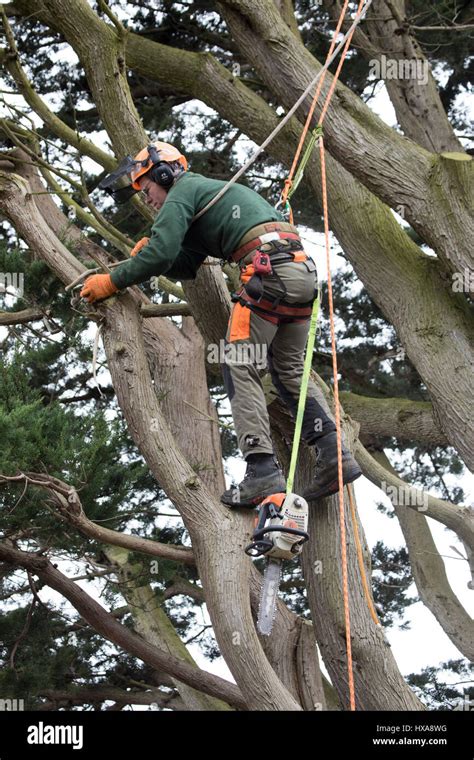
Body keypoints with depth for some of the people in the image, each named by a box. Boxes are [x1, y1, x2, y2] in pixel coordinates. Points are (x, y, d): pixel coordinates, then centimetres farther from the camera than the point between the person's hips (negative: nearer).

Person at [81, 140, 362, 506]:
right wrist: (152, 251, 16)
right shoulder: (207, 194, 35)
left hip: (269, 267, -9)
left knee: (240, 368, -6)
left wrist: (112, 281, 4)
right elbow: (183, 266, 32)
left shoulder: (184, 188, 6)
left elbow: (160, 253, -6)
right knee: (290, 370, 16)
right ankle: (333, 454, 3)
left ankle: (262, 470, -16)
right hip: (304, 269, 9)